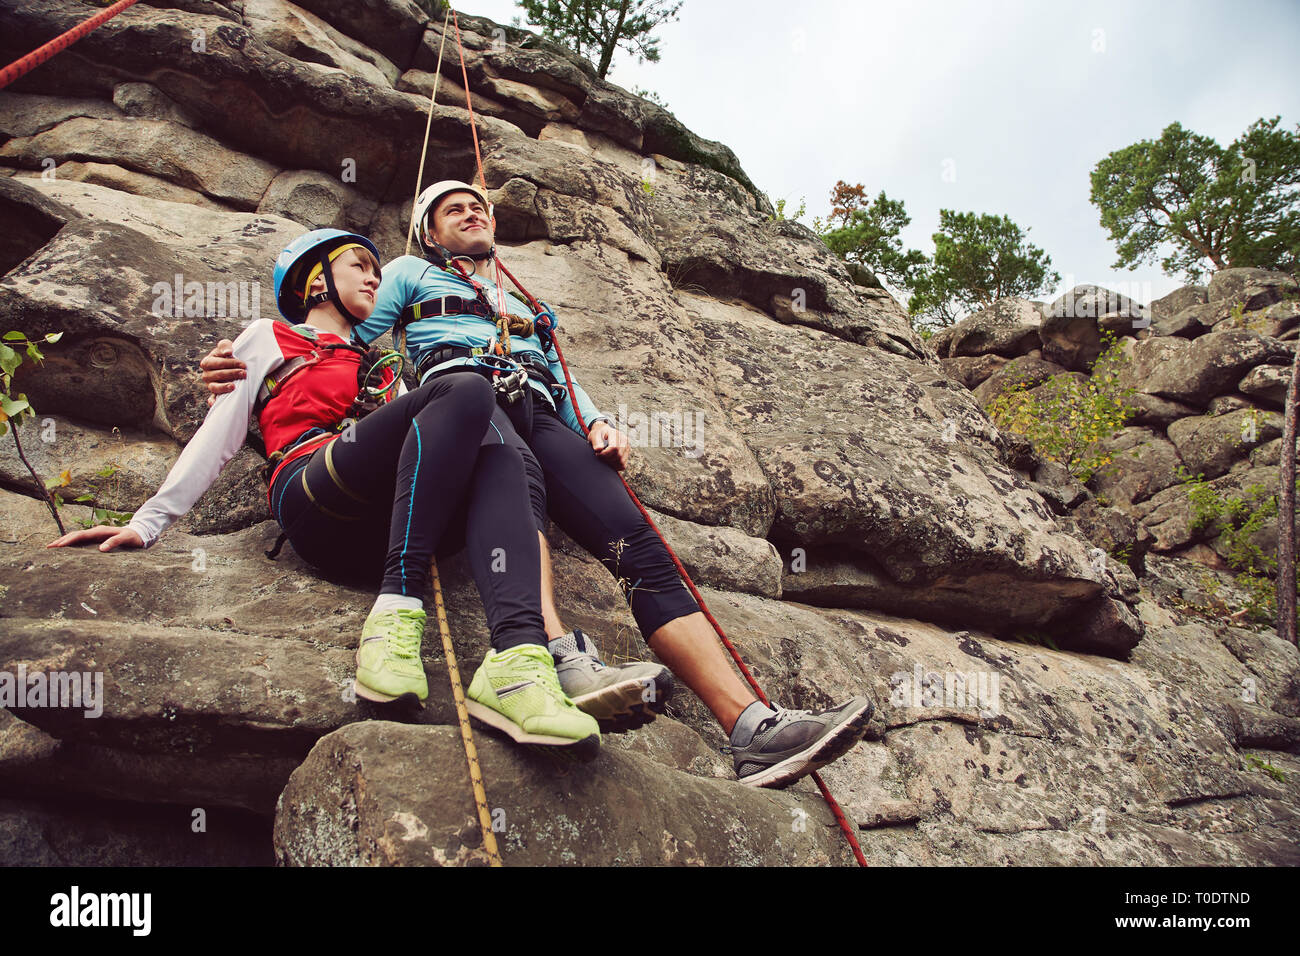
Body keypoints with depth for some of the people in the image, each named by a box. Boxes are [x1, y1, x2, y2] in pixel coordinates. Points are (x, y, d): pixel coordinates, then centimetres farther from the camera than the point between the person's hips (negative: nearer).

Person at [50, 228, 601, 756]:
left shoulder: (381, 366, 40)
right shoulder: (267, 340, 28)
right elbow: (217, 437, 18)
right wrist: (147, 524, 6)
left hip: (381, 525, 4)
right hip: (314, 502, -4)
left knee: (498, 462, -29)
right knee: (465, 390, -27)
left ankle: (516, 657, -52)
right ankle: (394, 617, -41)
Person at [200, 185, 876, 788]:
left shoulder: (527, 306, 42)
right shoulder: (410, 273, 33)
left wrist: (597, 424, 7)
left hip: (539, 411, 3)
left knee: (638, 543, -23)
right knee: (516, 475, -43)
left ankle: (754, 731, -38)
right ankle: (564, 655, -63)